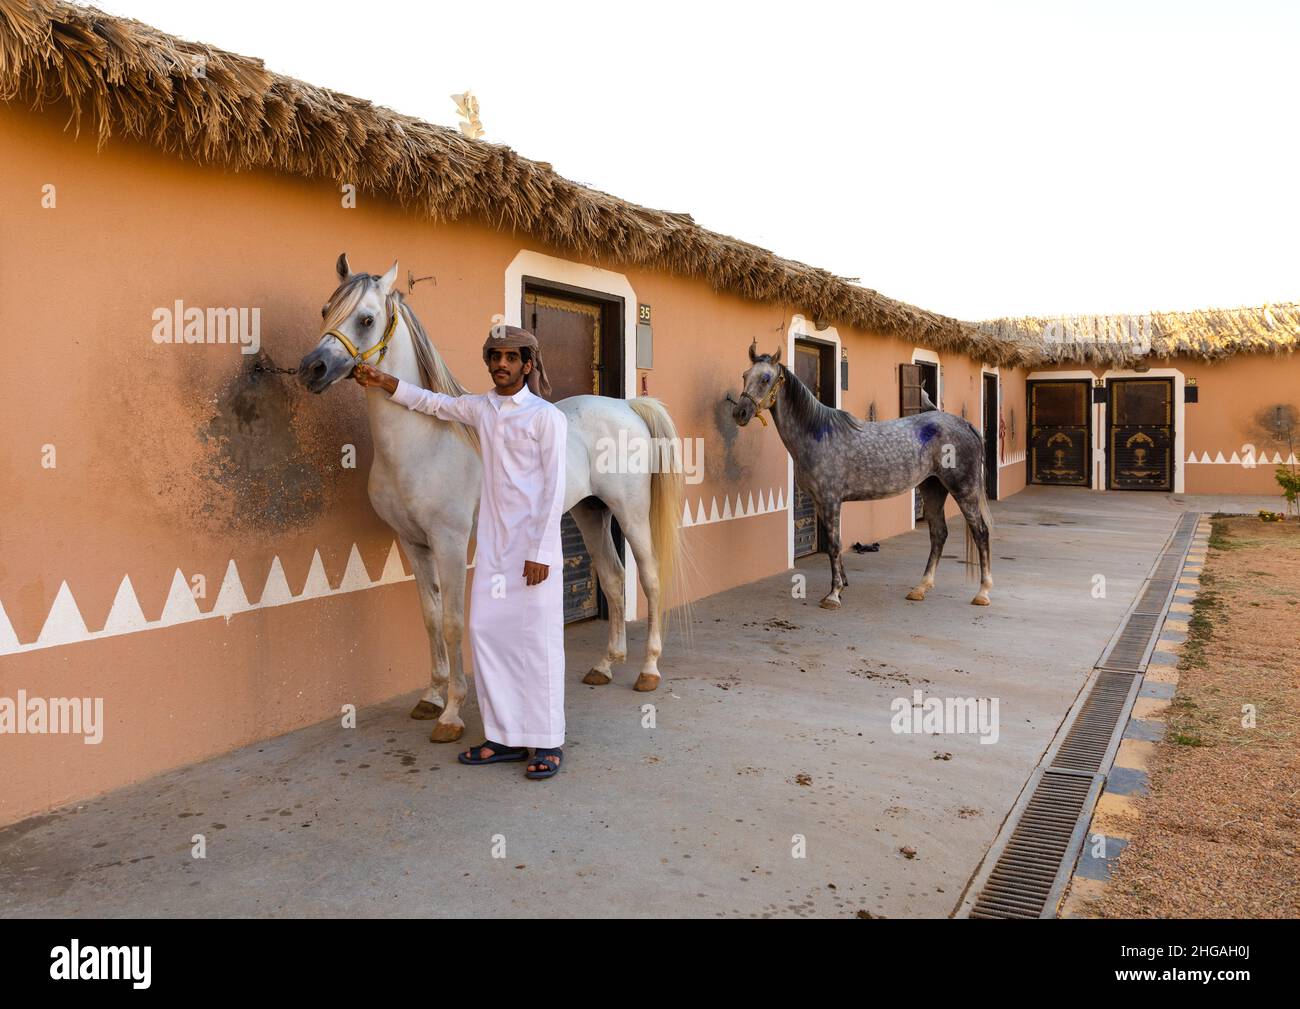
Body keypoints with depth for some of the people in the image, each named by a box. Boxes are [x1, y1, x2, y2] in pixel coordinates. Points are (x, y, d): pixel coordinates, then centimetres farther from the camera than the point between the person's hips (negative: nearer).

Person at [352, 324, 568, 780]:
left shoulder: (546, 417, -8)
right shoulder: (481, 408, 10)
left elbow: (554, 490, -11)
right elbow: (433, 403, 25)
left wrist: (540, 552, -14)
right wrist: (384, 381, 13)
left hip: (533, 546, -6)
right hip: (493, 545, 6)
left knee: (538, 639, -2)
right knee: (486, 632, 5)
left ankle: (547, 742, 8)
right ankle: (505, 735, 16)